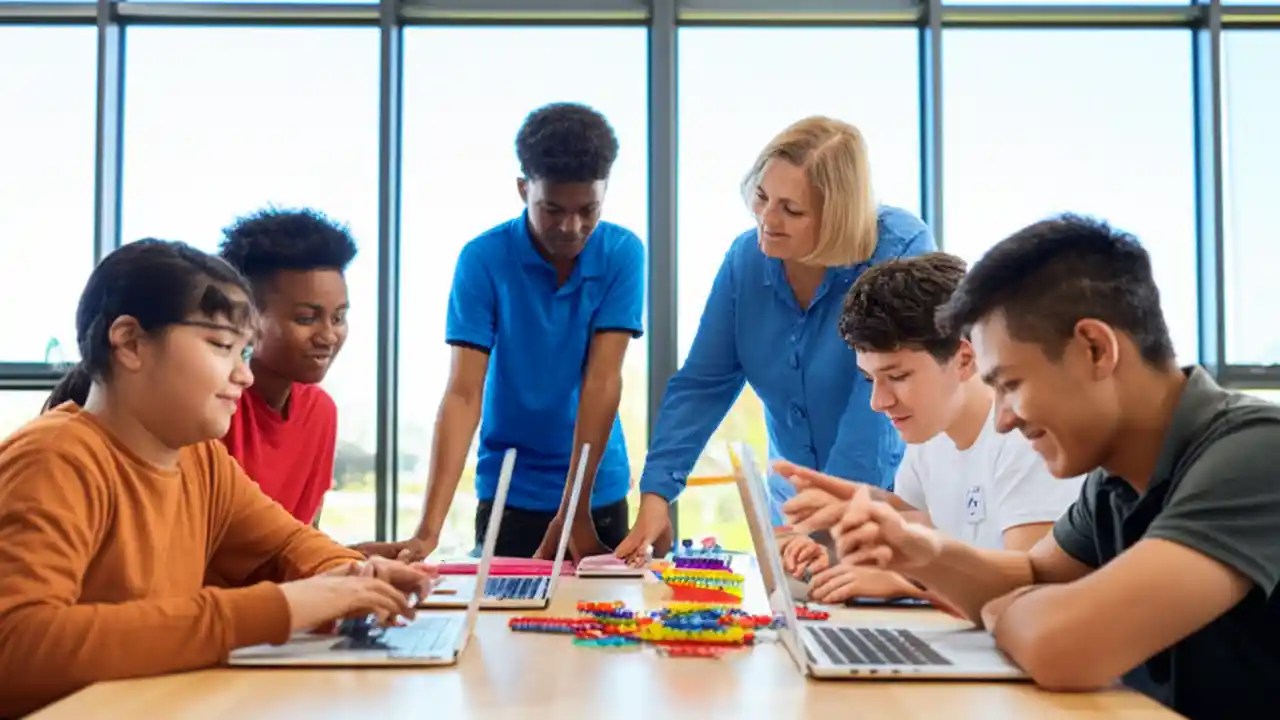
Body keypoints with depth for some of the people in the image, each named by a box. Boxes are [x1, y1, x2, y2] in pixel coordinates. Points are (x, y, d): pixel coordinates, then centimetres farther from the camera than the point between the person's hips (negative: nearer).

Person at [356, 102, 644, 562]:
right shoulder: (483, 259, -13)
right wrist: (429, 530, -28)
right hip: (511, 494, -1)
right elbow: (463, 394, -19)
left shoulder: (623, 254, -10)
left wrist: (574, 513, -21)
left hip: (601, 492, 1)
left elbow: (602, 382, -16)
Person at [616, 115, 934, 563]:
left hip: (893, 494, -4)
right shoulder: (747, 257, -5)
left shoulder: (901, 252, -20)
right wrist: (655, 493, -12)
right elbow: (701, 384, -2)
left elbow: (880, 401, -26)